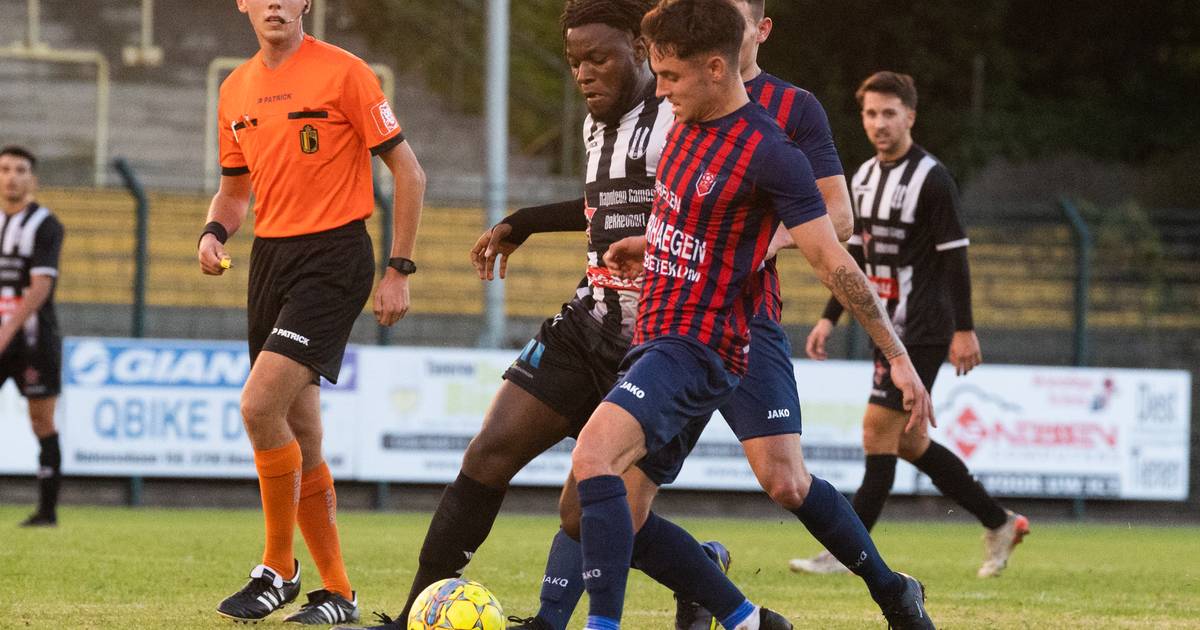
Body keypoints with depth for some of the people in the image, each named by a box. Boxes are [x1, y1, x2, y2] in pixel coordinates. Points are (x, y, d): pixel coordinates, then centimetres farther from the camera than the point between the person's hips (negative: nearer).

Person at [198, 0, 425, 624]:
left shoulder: (343, 73, -8)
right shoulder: (236, 90, 11)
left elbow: (407, 172, -5)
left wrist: (399, 269, -8)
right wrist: (215, 231, 0)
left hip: (333, 256, -7)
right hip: (270, 257, 7)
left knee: (260, 406, -20)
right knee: (299, 436, 6)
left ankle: (279, 571, -6)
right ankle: (336, 591, 15)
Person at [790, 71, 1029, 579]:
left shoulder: (931, 179, -12)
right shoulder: (865, 176, 12)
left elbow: (954, 257, -13)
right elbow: (858, 255, 20)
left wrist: (964, 330, -16)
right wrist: (830, 318, 15)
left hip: (921, 331, -9)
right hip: (889, 328, 9)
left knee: (878, 433, -10)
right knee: (907, 441, 11)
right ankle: (999, 524, 22)